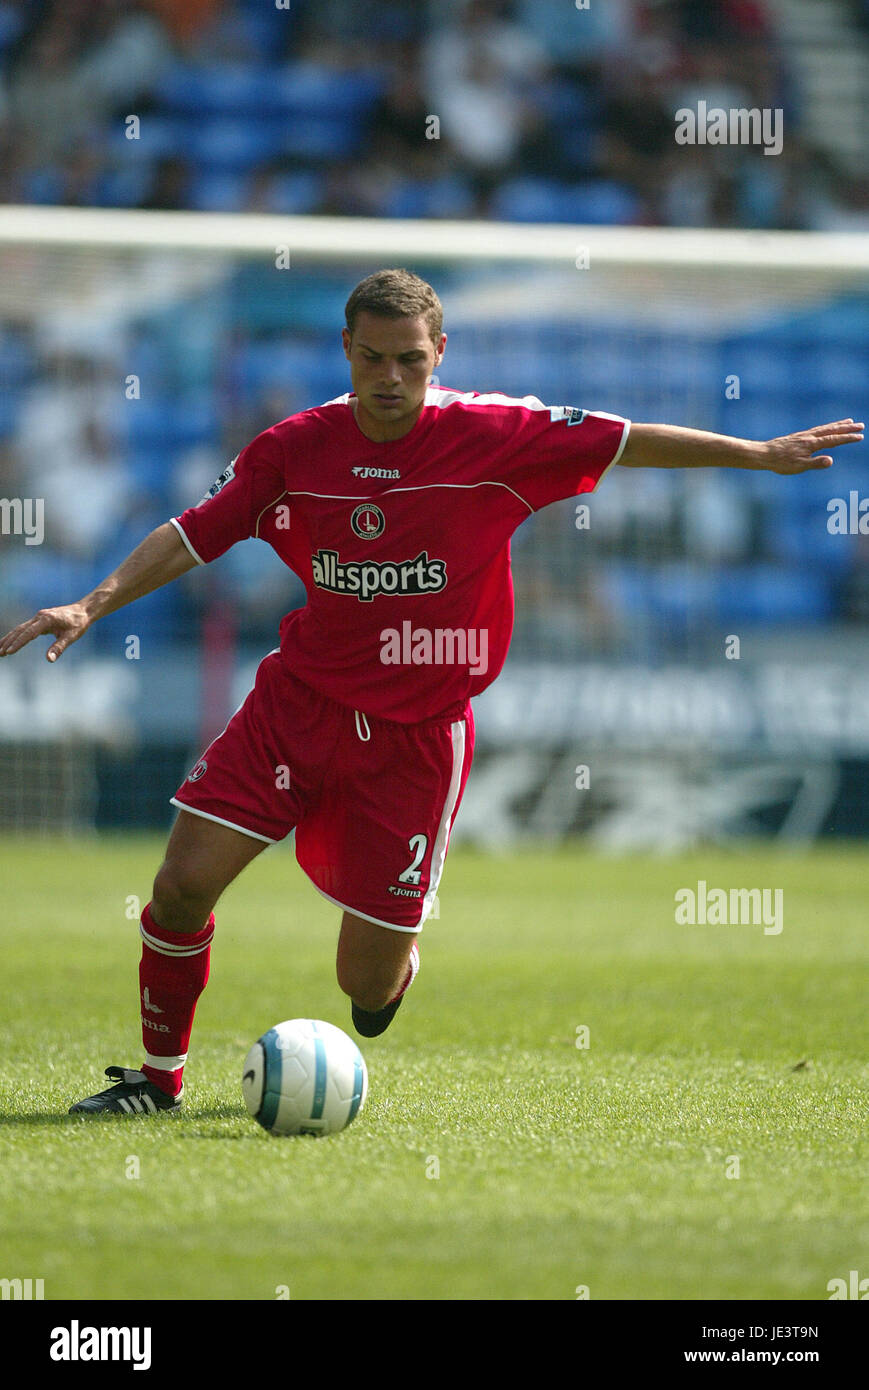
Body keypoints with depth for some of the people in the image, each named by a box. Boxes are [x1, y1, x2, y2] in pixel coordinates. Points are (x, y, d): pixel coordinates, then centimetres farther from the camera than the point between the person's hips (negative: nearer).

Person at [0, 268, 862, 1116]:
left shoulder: (493, 436, -10)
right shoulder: (293, 449, -3)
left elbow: (626, 442, -4)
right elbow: (189, 536, 2)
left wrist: (760, 454, -4)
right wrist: (91, 606, -10)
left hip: (417, 735, -2)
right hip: (299, 701, 2)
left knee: (366, 985, -3)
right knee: (183, 883, -11)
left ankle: (390, 957, 38)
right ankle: (159, 1075, 10)